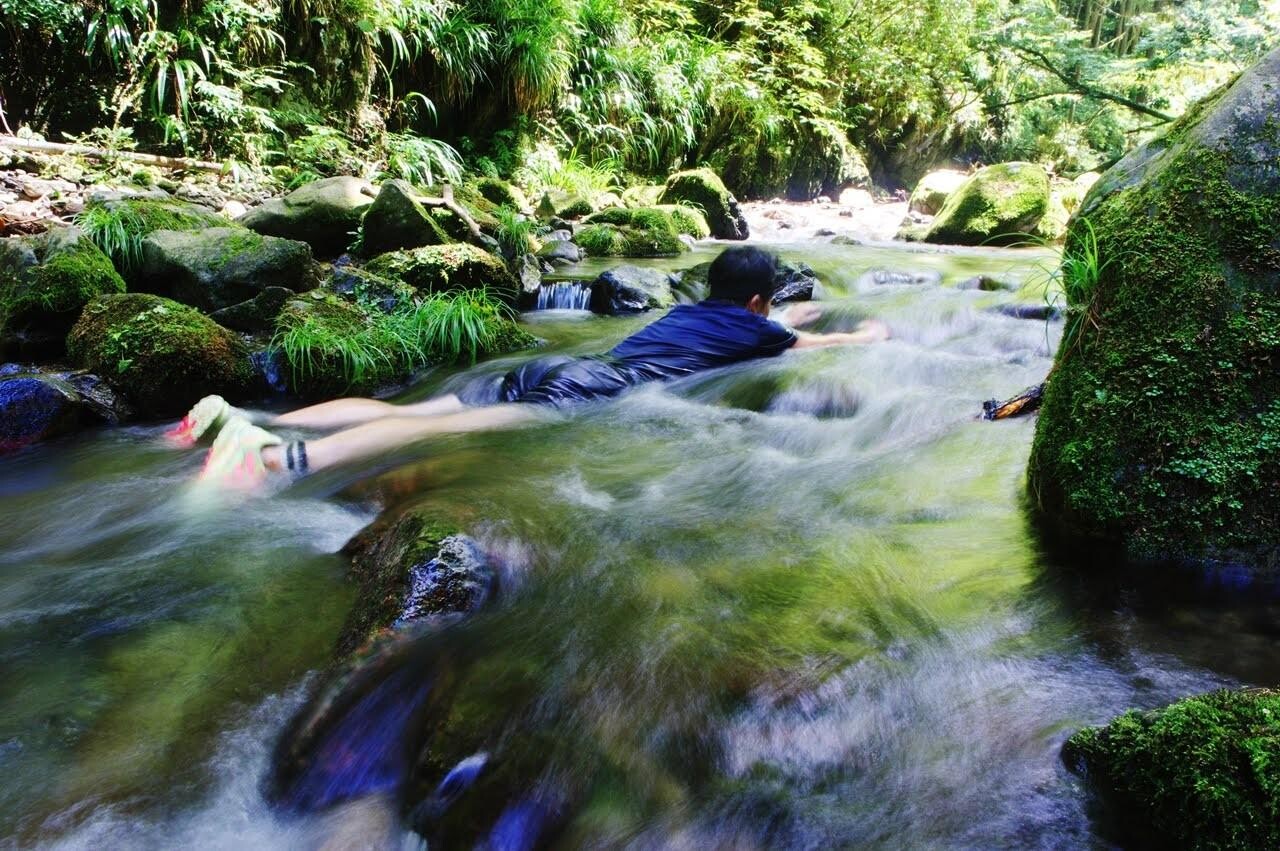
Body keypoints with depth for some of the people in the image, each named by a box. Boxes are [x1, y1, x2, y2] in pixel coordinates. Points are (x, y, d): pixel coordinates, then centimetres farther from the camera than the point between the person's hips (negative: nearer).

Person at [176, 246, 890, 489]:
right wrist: (867, 336, 52)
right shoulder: (750, 328, 17)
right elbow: (815, 346, 33)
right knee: (448, 430, -26)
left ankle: (242, 419, -13)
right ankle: (283, 457, -42)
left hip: (555, 366, 7)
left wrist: (786, 318, 72)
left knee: (407, 409, -4)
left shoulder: (691, 309, 35)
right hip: (594, 390, -7)